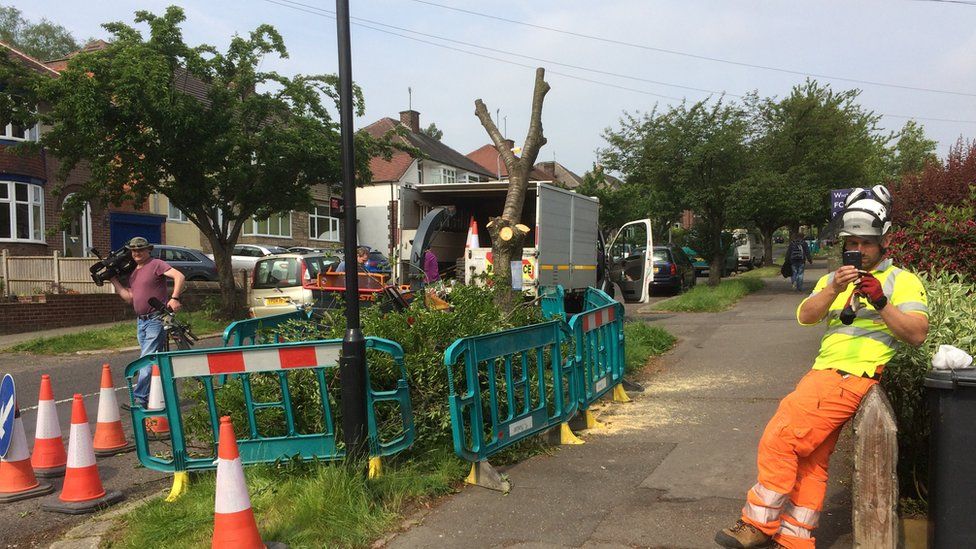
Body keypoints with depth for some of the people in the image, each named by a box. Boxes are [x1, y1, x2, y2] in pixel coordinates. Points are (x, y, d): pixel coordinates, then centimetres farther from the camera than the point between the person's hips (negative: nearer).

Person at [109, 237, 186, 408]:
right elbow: (129, 297, 16)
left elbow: (179, 276, -19)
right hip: (141, 321, 9)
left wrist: (174, 298, -30)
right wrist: (114, 280, 14)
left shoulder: (156, 264, -7)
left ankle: (139, 398, -12)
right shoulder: (133, 272, 18)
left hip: (156, 320, -9)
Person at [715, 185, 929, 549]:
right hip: (822, 374, 7)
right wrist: (833, 290, -13)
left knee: (779, 439, -16)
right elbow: (804, 316, 4)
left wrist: (881, 303, -19)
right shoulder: (834, 279, 23)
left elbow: (917, 334, -7)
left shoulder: (901, 281, 5)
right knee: (810, 461, 9)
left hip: (850, 377, -7)